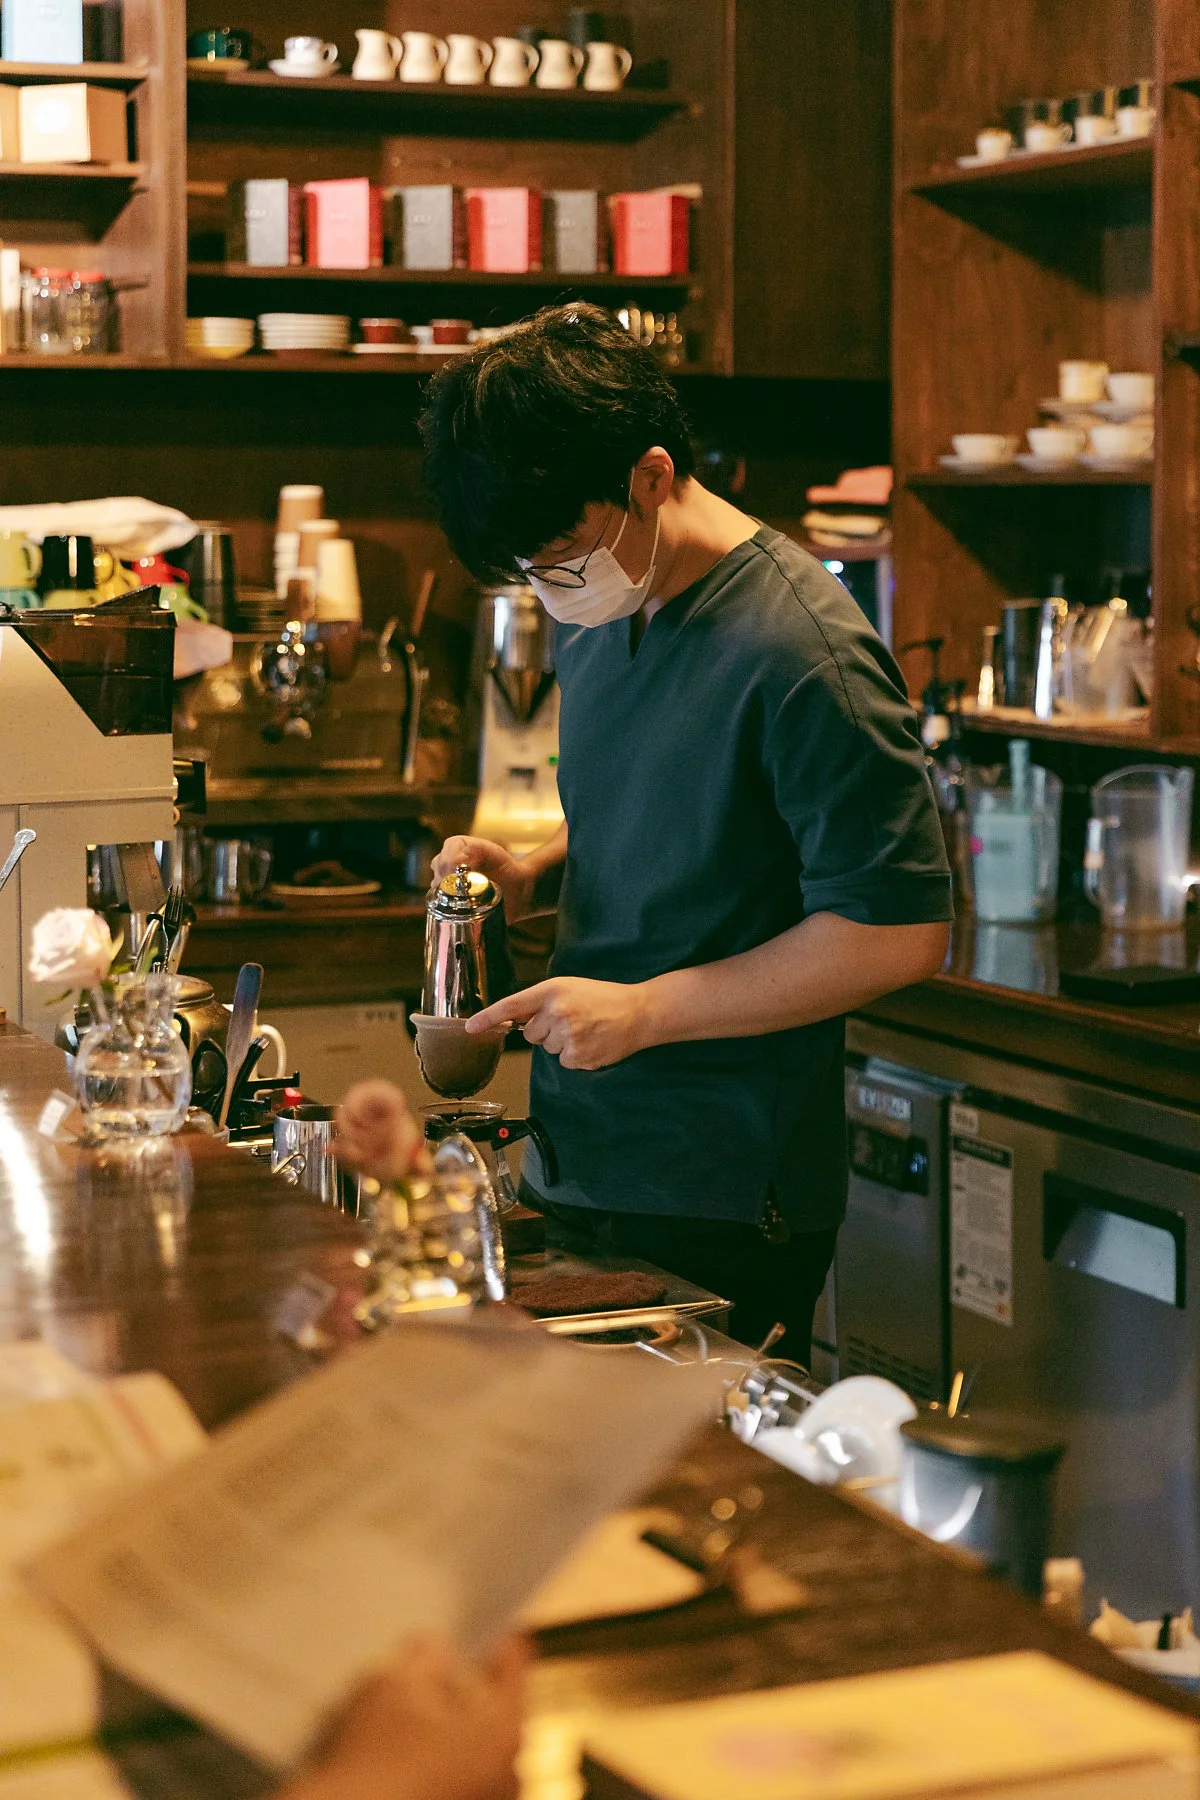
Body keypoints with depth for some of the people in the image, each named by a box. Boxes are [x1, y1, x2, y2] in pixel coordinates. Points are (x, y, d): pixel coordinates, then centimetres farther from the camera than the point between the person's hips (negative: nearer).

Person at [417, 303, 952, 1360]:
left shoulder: (802, 655, -18)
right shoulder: (602, 616, 8)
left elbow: (900, 933, -19)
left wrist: (646, 1010, -18)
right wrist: (533, 876, 2)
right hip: (575, 1173, 8)